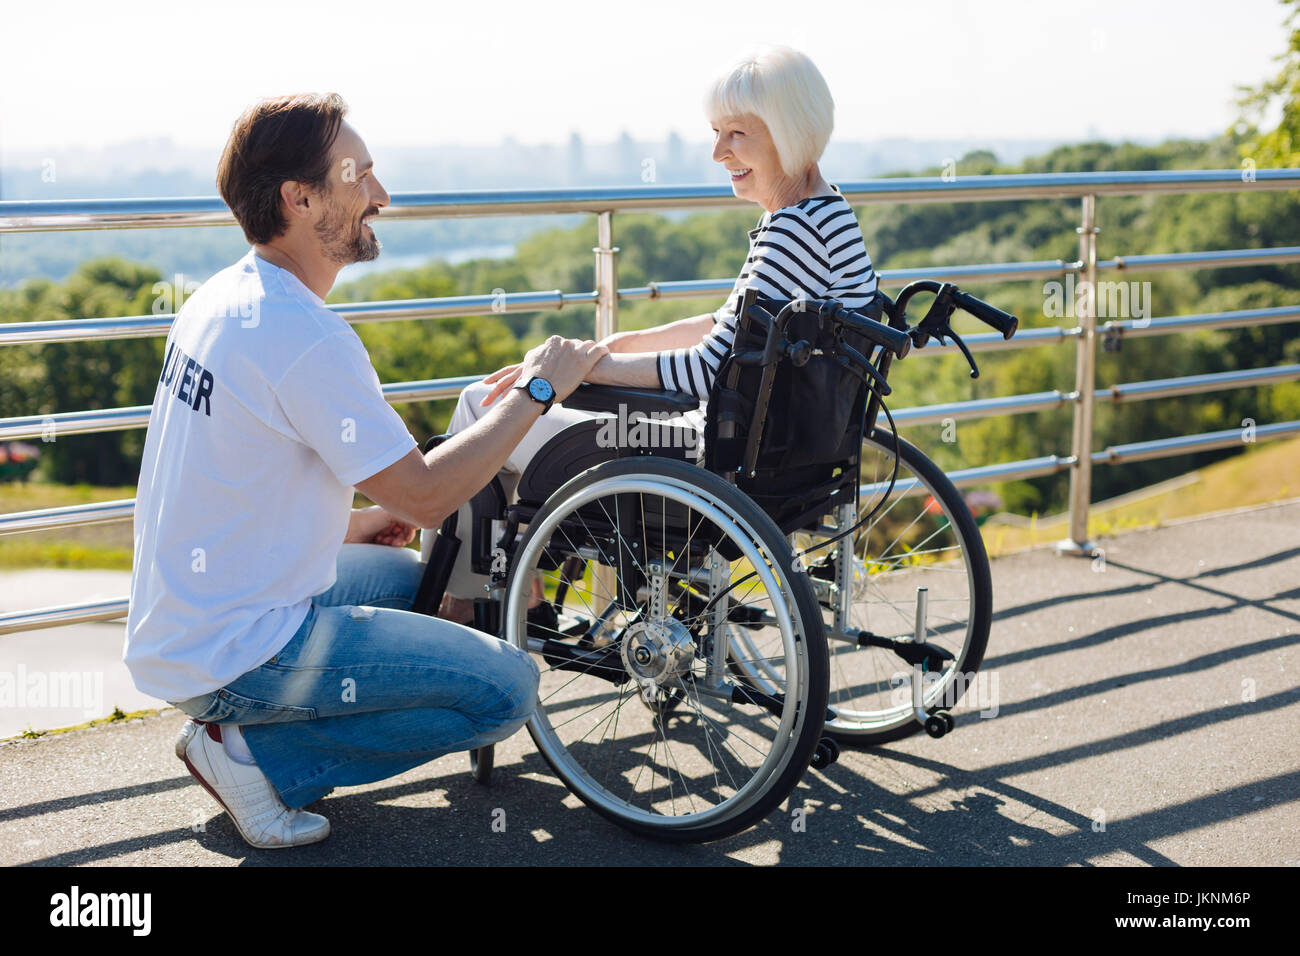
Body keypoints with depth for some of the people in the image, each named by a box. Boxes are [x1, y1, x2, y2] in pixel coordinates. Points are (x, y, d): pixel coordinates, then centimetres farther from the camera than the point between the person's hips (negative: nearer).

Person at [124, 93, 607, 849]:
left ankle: (240, 734, 13)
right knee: (508, 686, -9)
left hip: (174, 625, 9)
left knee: (408, 575, 28)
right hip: (230, 657, -9)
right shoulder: (305, 338, -23)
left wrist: (345, 524, 15)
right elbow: (424, 494, -18)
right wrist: (540, 389, -10)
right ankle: (256, 755, -3)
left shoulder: (223, 298, 7)